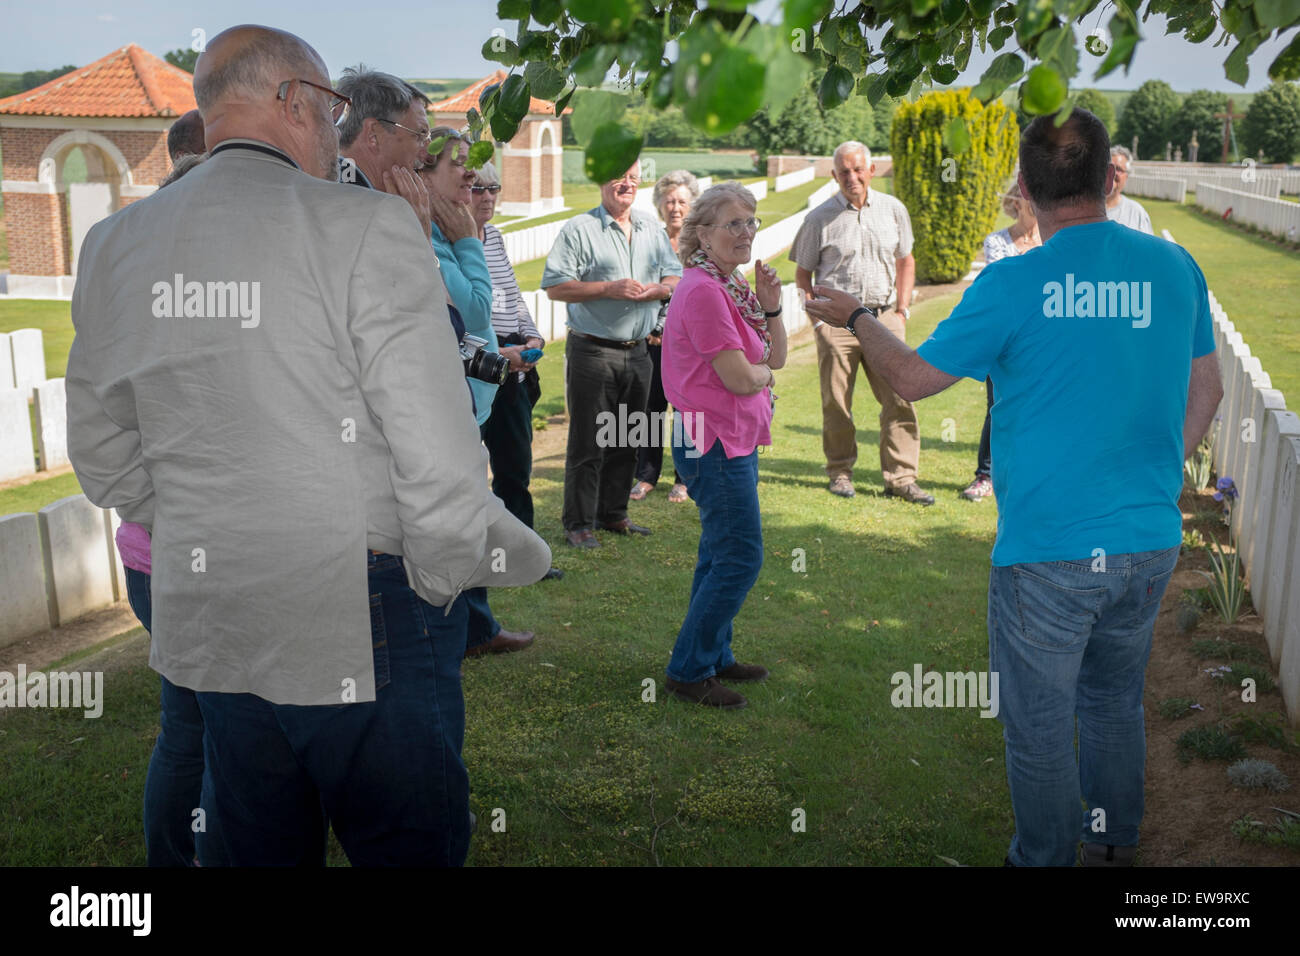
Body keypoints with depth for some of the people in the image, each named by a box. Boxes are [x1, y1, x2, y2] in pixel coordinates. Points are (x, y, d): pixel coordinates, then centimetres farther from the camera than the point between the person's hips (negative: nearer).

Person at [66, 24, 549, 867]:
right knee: (412, 848, 11)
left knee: (262, 852, 22)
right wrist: (442, 580, -1)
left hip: (208, 628, 6)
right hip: (365, 625, -6)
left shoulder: (115, 244, 5)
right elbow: (438, 454, -17)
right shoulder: (367, 228, -13)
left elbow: (106, 460, 11)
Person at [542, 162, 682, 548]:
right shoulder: (579, 229, -5)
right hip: (592, 352, -6)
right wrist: (608, 289, -18)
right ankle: (579, 523, 6)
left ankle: (613, 514, 26)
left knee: (626, 442, 13)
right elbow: (555, 286, -11)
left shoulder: (652, 229, 13)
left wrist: (660, 288, -7)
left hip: (638, 352, 6)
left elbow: (675, 275, 16)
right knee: (587, 443, -3)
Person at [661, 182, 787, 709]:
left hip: (736, 439, 10)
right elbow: (739, 378, -22)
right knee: (740, 558, -6)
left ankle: (715, 657, 29)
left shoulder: (733, 285, 12)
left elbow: (776, 357, 11)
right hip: (715, 443, -10)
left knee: (722, 555, 17)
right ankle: (688, 671, 4)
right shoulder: (702, 290, -18)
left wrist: (770, 307, -4)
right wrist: (763, 372, 0)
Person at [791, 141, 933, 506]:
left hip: (883, 316, 2)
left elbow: (905, 261, 19)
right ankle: (840, 472, 18)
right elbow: (802, 273, 8)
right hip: (836, 321, -2)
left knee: (900, 398, -4)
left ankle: (901, 477, 2)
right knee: (836, 402, 2)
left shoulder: (893, 209, 8)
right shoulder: (820, 219, 1)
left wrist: (901, 310, 9)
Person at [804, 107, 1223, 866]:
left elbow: (913, 378, -4)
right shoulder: (1175, 267, 0)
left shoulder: (1012, 284, -14)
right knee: (1116, 701, 24)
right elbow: (1207, 390, 11)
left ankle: (1047, 859, 26)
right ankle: (1114, 846, 41)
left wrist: (855, 317, 14)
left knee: (1039, 724, 11)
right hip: (1150, 543, 6)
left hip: (1048, 550, -5)